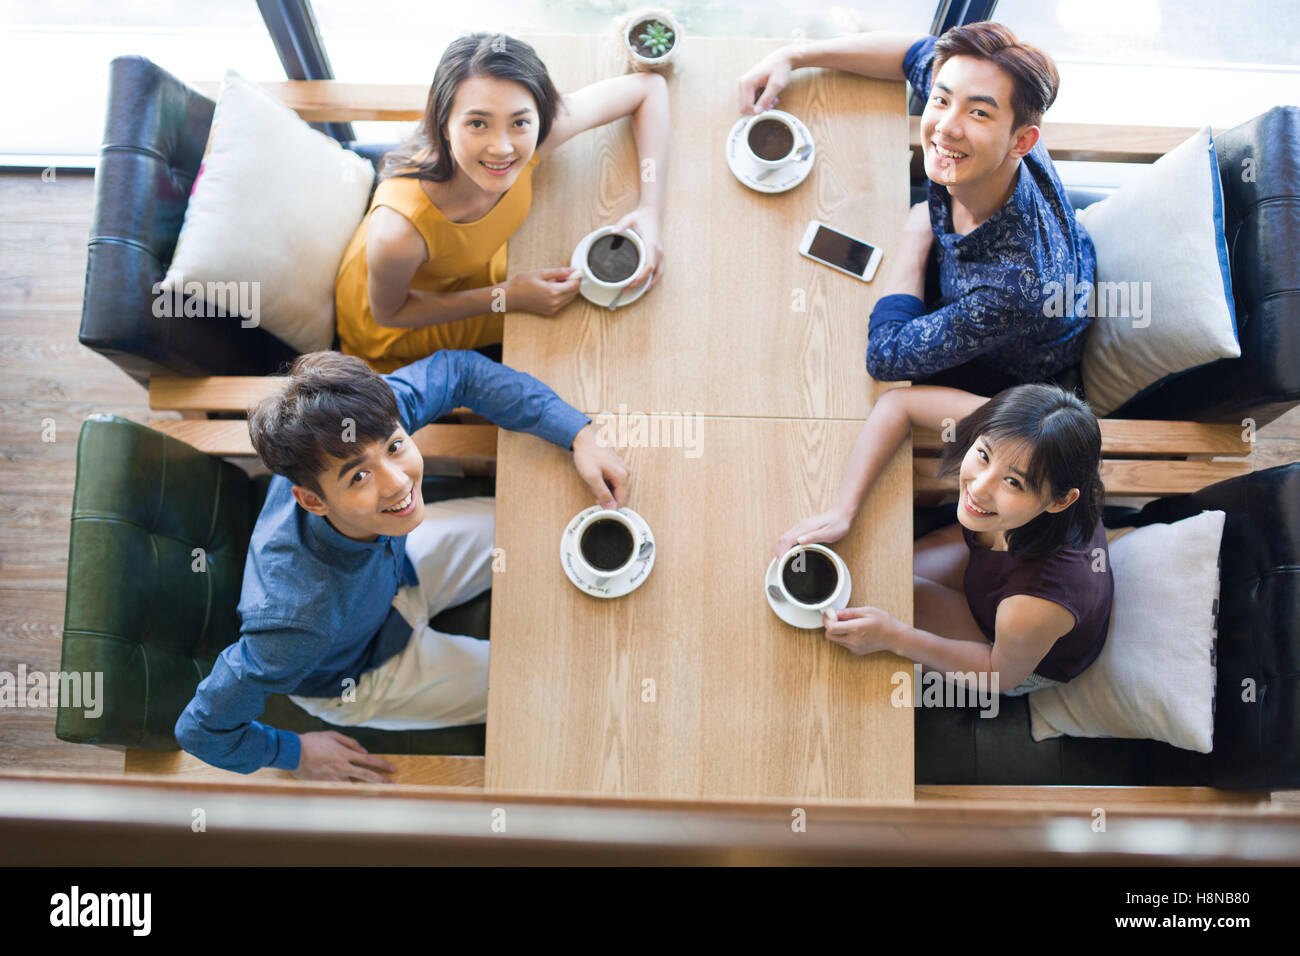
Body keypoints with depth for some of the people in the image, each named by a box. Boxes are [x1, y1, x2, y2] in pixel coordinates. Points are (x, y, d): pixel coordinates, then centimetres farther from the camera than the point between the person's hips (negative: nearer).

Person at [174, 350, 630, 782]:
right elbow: (203, 730, -32)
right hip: (360, 677, -4)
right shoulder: (298, 619, -47)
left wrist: (579, 434, -26)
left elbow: (455, 369, -18)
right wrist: (296, 753, -13)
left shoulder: (370, 422, -36)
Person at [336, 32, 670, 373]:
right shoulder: (398, 230, -45)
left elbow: (648, 86, -18)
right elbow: (389, 314, -23)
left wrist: (650, 211, -28)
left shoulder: (544, 127, -34)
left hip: (473, 268, 4)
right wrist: (508, 297, -30)